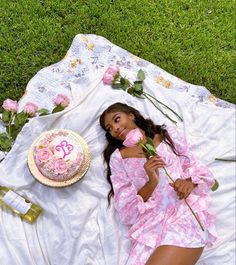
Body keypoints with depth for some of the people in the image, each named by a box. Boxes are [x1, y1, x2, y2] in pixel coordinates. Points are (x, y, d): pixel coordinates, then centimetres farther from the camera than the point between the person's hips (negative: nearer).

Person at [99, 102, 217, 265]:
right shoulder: (118, 157, 10)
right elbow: (126, 211, 4)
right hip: (149, 227, 1)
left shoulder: (168, 135, 12)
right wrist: (151, 183, -11)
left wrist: (190, 182, -11)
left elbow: (203, 172, 11)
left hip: (186, 214, -1)